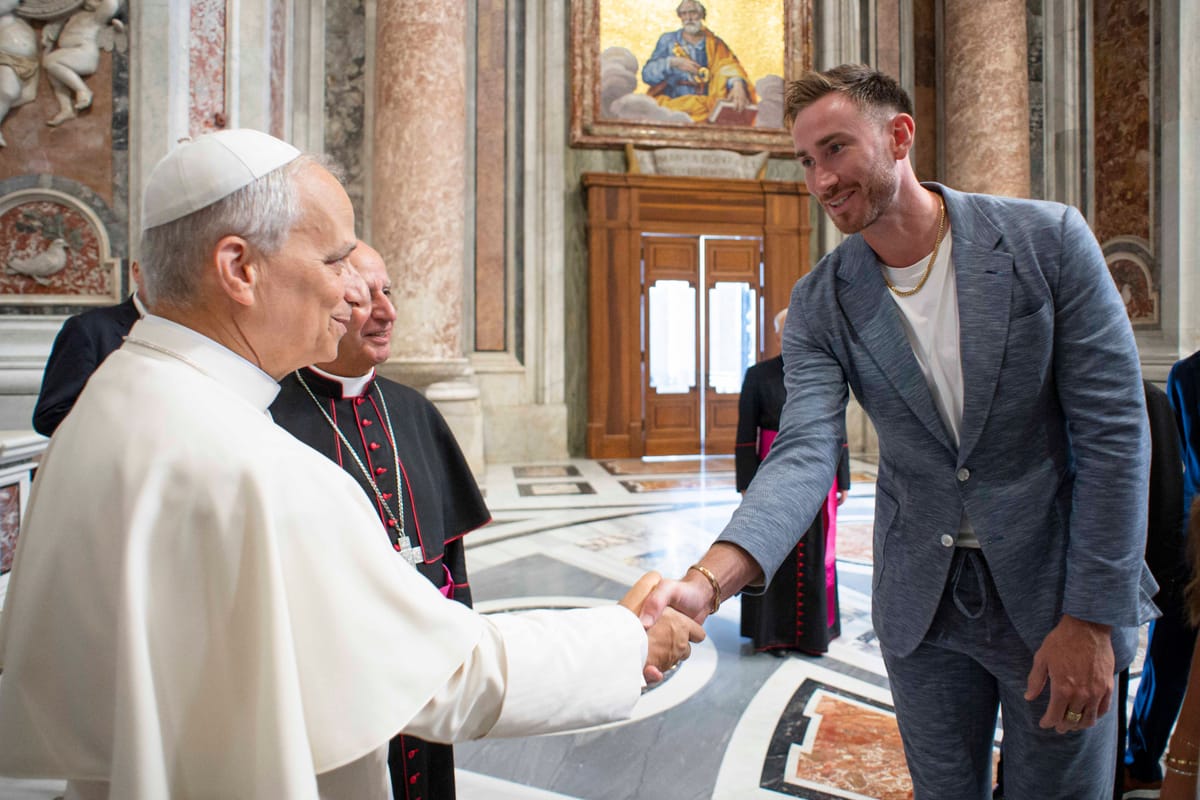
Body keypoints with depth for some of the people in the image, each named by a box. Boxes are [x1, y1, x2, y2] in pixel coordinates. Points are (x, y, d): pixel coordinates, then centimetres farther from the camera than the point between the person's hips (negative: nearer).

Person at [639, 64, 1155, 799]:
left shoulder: (1047, 239, -12)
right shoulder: (818, 304, -8)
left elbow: (1114, 429, -11)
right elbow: (804, 453, -19)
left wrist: (1092, 618, -12)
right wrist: (709, 581, -36)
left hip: (1053, 586, -1)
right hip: (921, 600, 2)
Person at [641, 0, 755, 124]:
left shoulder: (714, 43, 12)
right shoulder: (668, 40, 12)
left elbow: (729, 66, -8)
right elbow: (647, 74, 2)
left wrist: (737, 84, -31)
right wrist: (672, 62, -15)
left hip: (705, 103, 1)